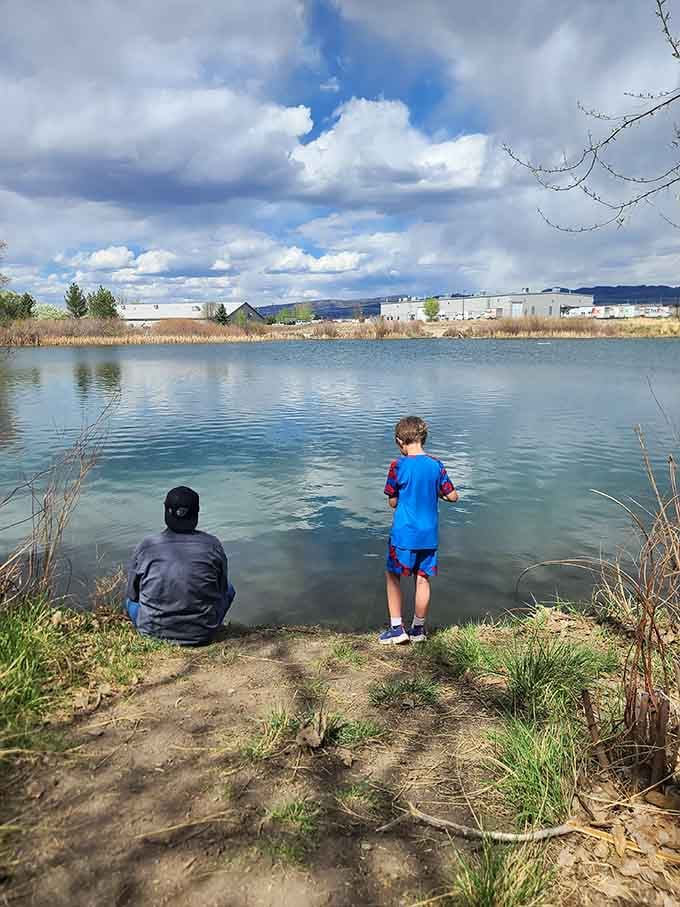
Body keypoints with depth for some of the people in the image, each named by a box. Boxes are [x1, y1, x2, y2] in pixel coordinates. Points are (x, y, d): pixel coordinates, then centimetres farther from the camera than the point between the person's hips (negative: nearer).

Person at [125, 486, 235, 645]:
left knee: (131, 600, 31)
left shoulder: (145, 547, -11)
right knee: (228, 589, 25)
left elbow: (132, 594, 1)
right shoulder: (213, 545, -11)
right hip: (202, 633, 0)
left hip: (153, 631, 0)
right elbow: (222, 589, 2)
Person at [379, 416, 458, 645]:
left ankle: (396, 628, 15)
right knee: (422, 579, 13)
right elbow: (453, 496, 1)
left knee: (393, 576, 13)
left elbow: (392, 502, -6)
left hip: (403, 534, -4)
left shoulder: (399, 466, -13)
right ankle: (418, 629, 25)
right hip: (429, 535, 4)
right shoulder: (436, 465, -3)